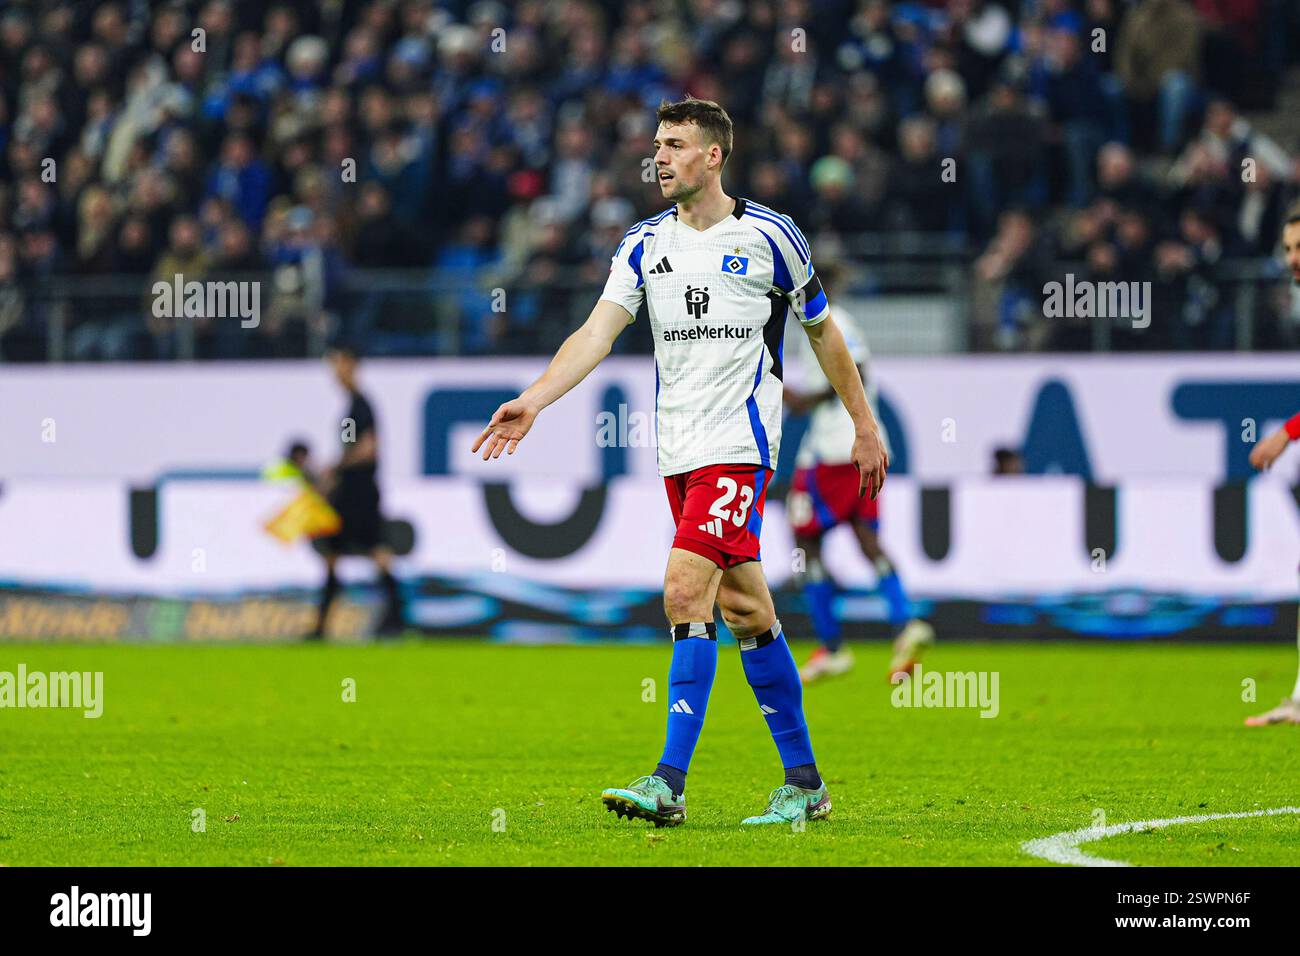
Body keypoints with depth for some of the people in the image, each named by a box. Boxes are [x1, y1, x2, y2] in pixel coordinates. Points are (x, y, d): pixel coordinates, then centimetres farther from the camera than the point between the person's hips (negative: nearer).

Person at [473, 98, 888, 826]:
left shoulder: (771, 237, -2)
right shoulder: (645, 244, 7)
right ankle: (804, 780, 18)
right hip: (679, 450, 5)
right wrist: (532, 401, -18)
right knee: (743, 607, 9)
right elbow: (599, 331, -3)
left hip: (740, 444, -5)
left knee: (686, 592, -17)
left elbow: (822, 330, 9)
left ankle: (670, 784, -19)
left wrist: (865, 425, 12)